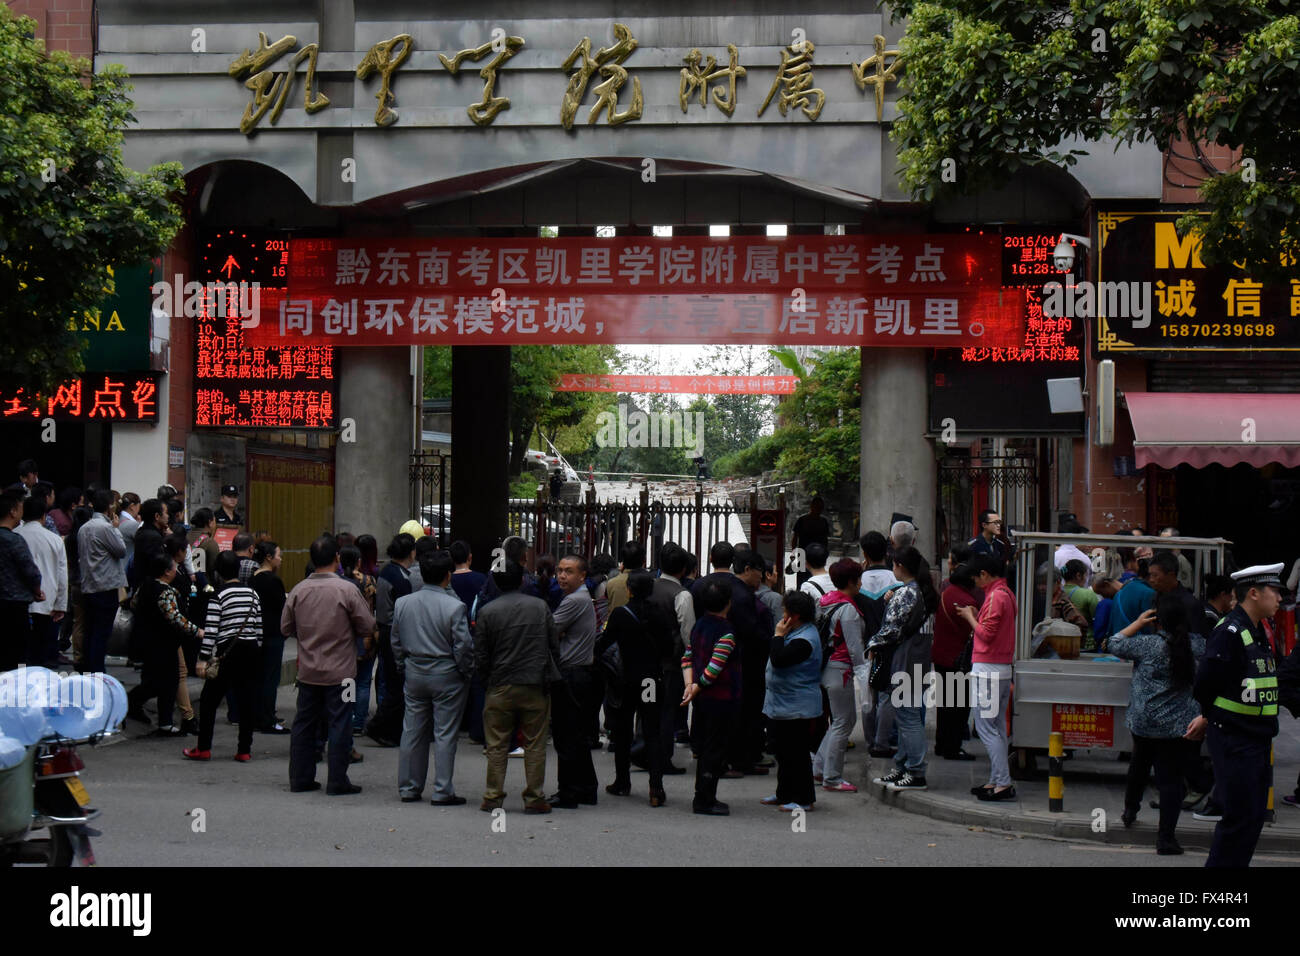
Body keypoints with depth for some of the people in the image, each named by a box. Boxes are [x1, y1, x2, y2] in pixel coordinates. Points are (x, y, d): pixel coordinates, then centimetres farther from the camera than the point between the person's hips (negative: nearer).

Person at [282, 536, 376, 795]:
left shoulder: (298, 590, -1)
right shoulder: (347, 589, -13)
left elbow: (286, 628, 6)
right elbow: (367, 627, -9)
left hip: (307, 671, 4)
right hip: (340, 671, -4)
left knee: (304, 723, 13)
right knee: (340, 725, 3)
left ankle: (300, 778, 18)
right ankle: (337, 781, 5)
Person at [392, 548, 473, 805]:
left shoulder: (402, 603, 2)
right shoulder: (454, 607, -15)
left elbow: (396, 642, 10)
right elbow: (463, 646, -14)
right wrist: (466, 673, 1)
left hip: (414, 675, 5)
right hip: (447, 677, -5)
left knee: (412, 732, 12)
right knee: (445, 734, 1)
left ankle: (409, 788, 18)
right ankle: (442, 791, 2)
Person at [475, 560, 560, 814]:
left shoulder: (487, 611, -4)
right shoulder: (540, 606, 1)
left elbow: (480, 655, -2)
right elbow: (554, 645, 5)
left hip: (500, 688, -1)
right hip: (535, 687, 1)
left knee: (497, 746, 7)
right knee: (535, 745, 6)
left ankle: (493, 798, 9)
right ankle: (534, 798, 7)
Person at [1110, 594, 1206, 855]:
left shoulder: (1147, 644, -14)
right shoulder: (1196, 643, -7)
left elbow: (1115, 644, 0)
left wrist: (1138, 622, 5)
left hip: (1145, 723, 0)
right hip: (1180, 724, 0)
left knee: (1140, 764, 26)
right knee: (1171, 779, 0)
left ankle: (1130, 809, 45)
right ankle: (1166, 837, -2)